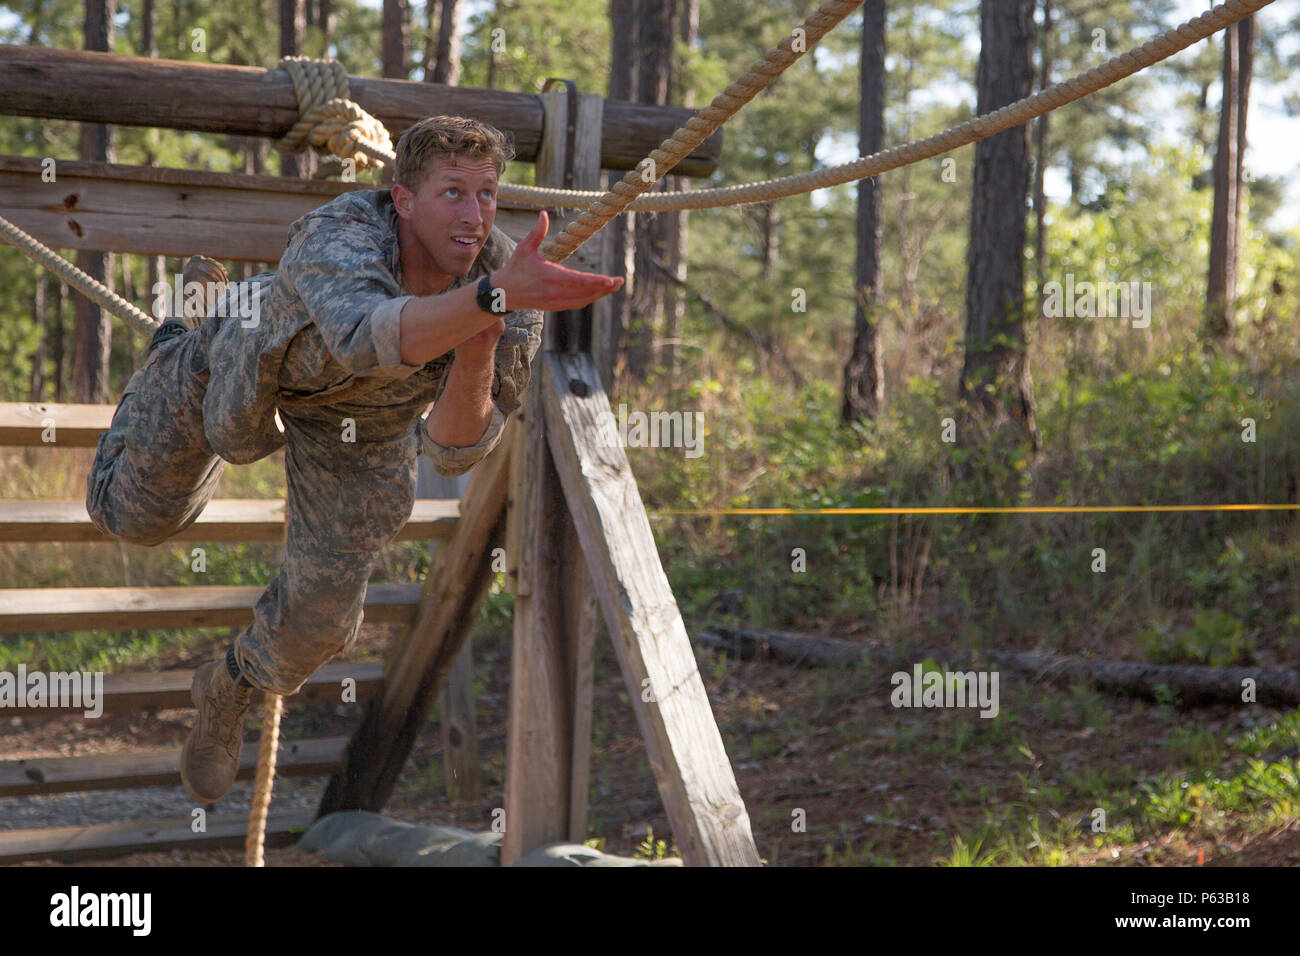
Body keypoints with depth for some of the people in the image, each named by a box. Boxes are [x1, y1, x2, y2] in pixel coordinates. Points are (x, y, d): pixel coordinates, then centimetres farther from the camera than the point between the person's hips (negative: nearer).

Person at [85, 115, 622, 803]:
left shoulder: (510, 292, -35)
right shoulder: (338, 236, -47)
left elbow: (453, 451, -34)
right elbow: (372, 336, -70)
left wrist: (478, 356, -52)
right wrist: (496, 296, -84)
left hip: (361, 420, 3)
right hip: (248, 358, -2)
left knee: (320, 613, 2)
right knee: (133, 515, 18)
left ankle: (234, 685, 40)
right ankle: (196, 318, 44)